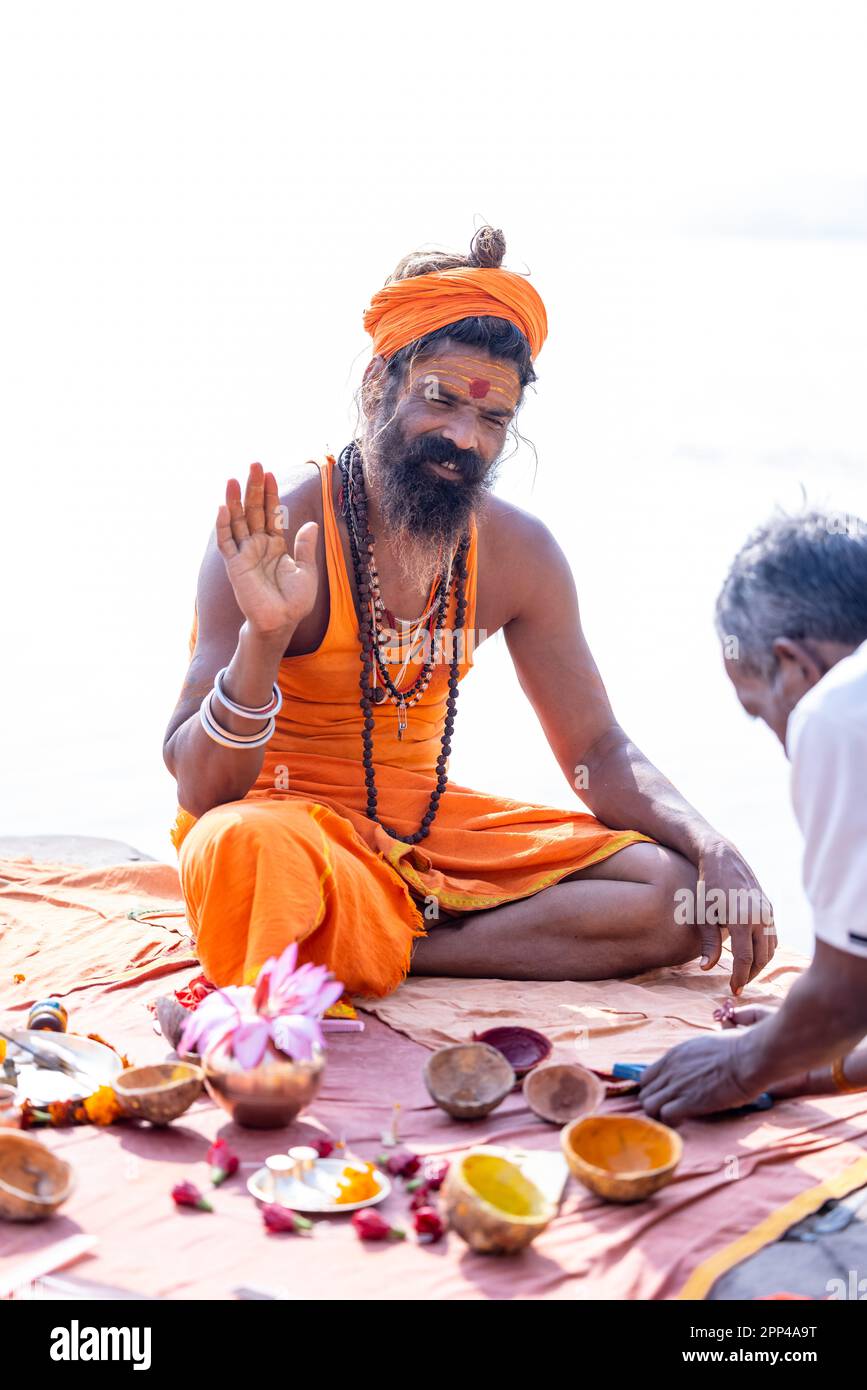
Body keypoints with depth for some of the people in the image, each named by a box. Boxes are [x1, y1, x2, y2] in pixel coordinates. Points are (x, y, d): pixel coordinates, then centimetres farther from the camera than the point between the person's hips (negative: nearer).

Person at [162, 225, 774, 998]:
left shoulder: (519, 552, 0)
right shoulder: (277, 533, -16)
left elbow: (597, 750, 7)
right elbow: (198, 790, -19)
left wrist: (712, 847, -12)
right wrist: (264, 638, -37)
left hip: (429, 822, 6)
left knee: (683, 895, -12)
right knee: (245, 850, -42)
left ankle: (374, 950, -17)